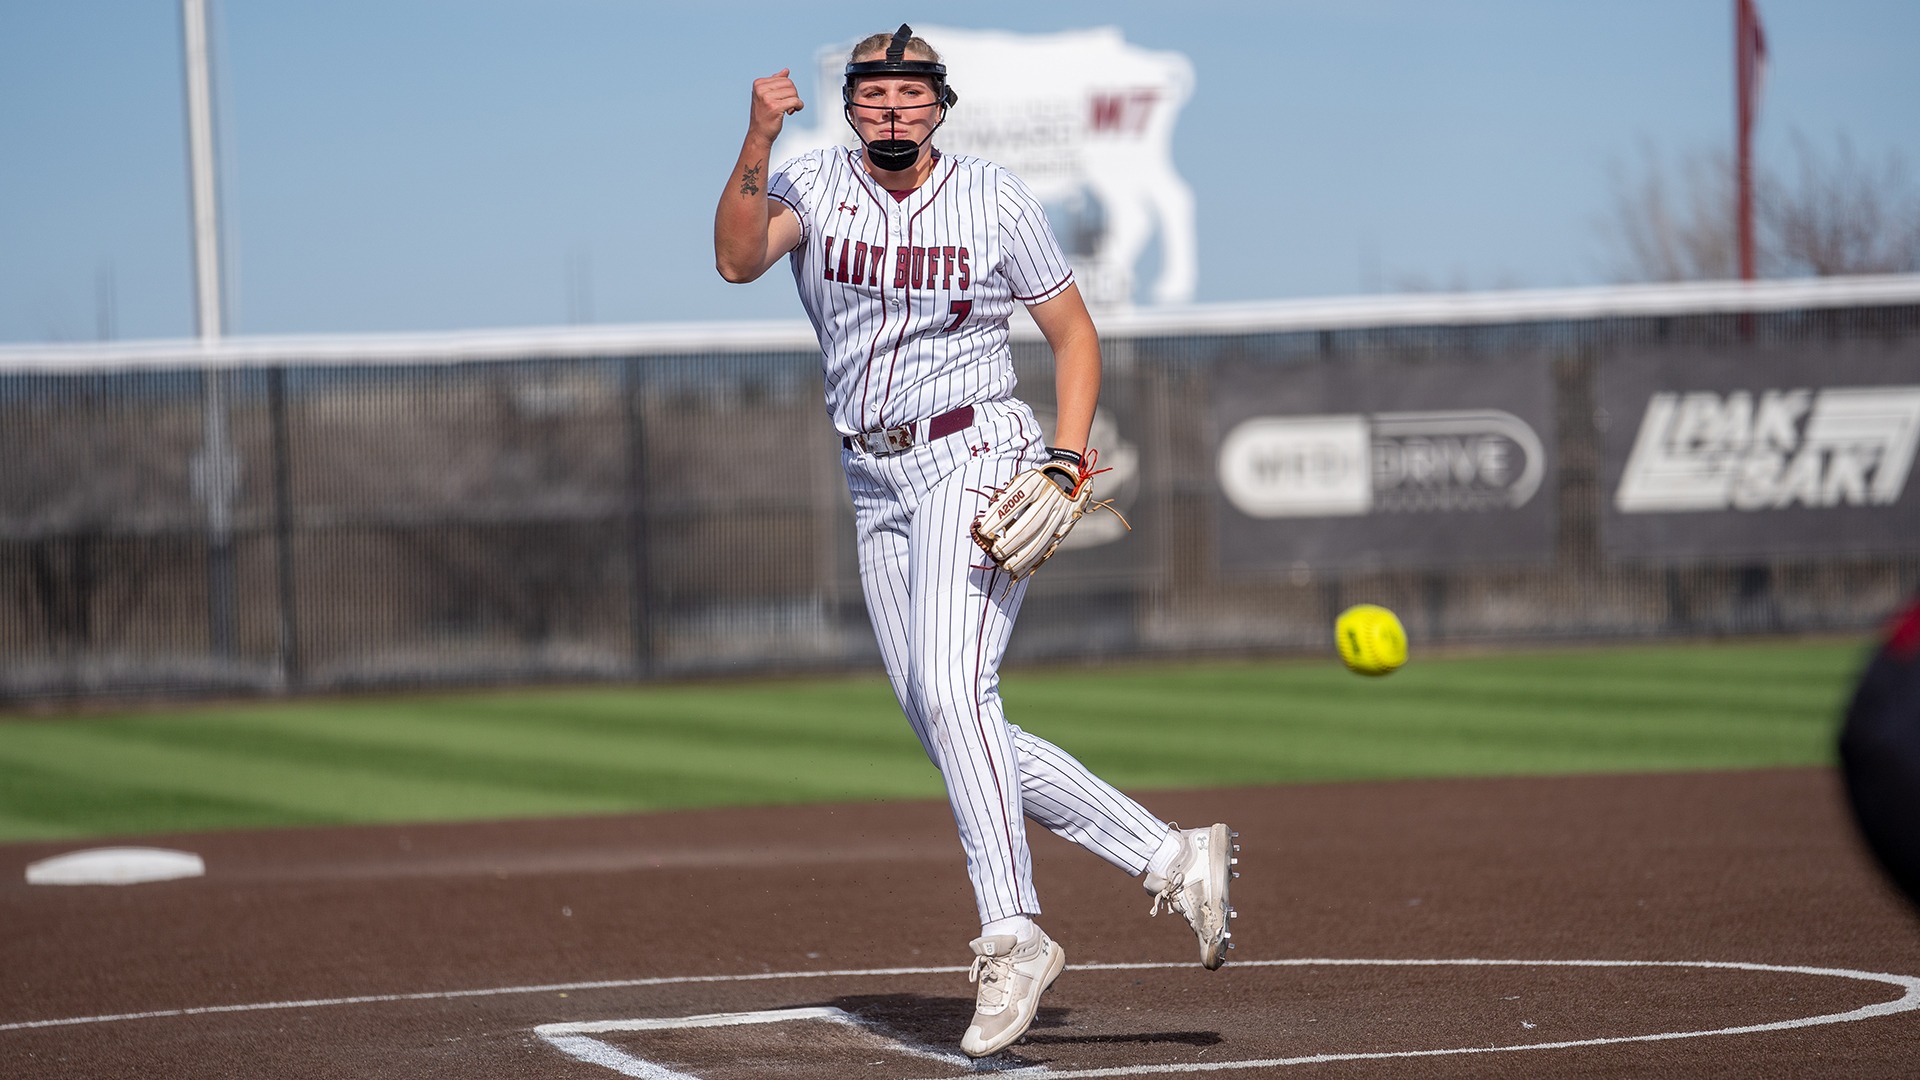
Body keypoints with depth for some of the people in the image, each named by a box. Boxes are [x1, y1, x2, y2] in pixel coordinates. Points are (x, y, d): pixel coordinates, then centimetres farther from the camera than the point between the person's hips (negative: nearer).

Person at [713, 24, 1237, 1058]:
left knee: (949, 689, -24)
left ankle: (1011, 936, -26)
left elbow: (1074, 332, 6)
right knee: (953, 734, 2)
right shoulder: (814, 186, 5)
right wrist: (757, 140, -28)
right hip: (877, 489, 5)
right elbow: (737, 257, -14)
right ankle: (1174, 858, 8)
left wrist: (1068, 452, -9)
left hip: (978, 459, -5)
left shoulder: (995, 199, 0)